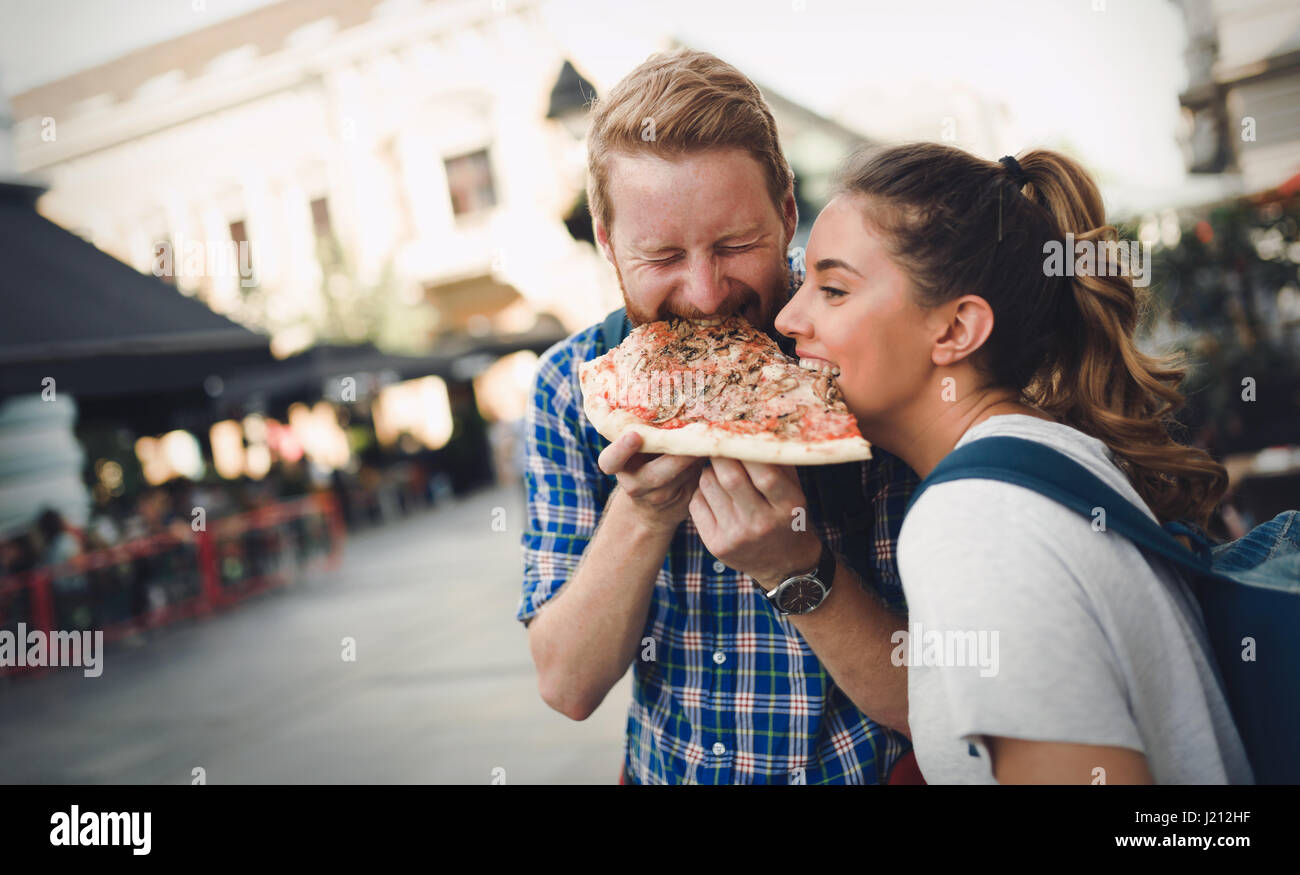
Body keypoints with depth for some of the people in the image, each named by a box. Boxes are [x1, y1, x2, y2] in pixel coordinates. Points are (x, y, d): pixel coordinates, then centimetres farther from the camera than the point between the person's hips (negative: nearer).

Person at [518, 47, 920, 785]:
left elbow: (938, 706, -14)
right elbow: (568, 688, -8)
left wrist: (793, 563, -29)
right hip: (664, 771, 2)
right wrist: (642, 514, -22)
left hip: (871, 772, -1)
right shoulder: (574, 386, -7)